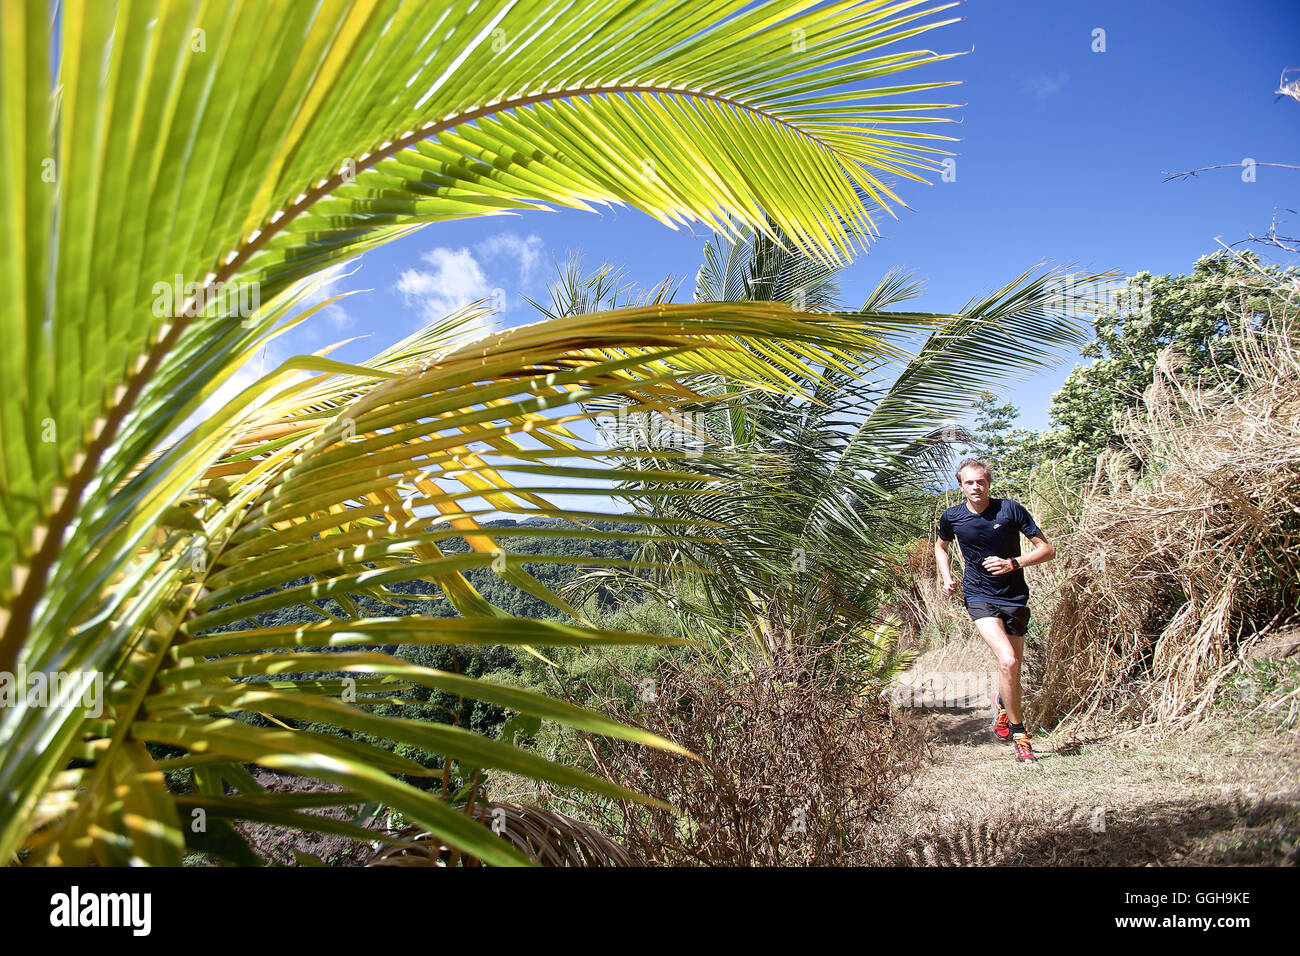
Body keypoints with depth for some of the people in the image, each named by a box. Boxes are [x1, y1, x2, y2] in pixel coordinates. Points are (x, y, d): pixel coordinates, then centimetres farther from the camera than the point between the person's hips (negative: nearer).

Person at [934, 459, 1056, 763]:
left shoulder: (1010, 509, -8)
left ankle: (1003, 707, 45)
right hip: (979, 597, -1)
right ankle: (1019, 734, -6)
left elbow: (1048, 549, -4)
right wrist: (946, 577, 5)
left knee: (1012, 668, 9)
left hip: (1015, 597, 1)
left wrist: (1013, 564, -18)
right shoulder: (951, 518, -2)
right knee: (1007, 661, -21)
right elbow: (940, 546, 21)